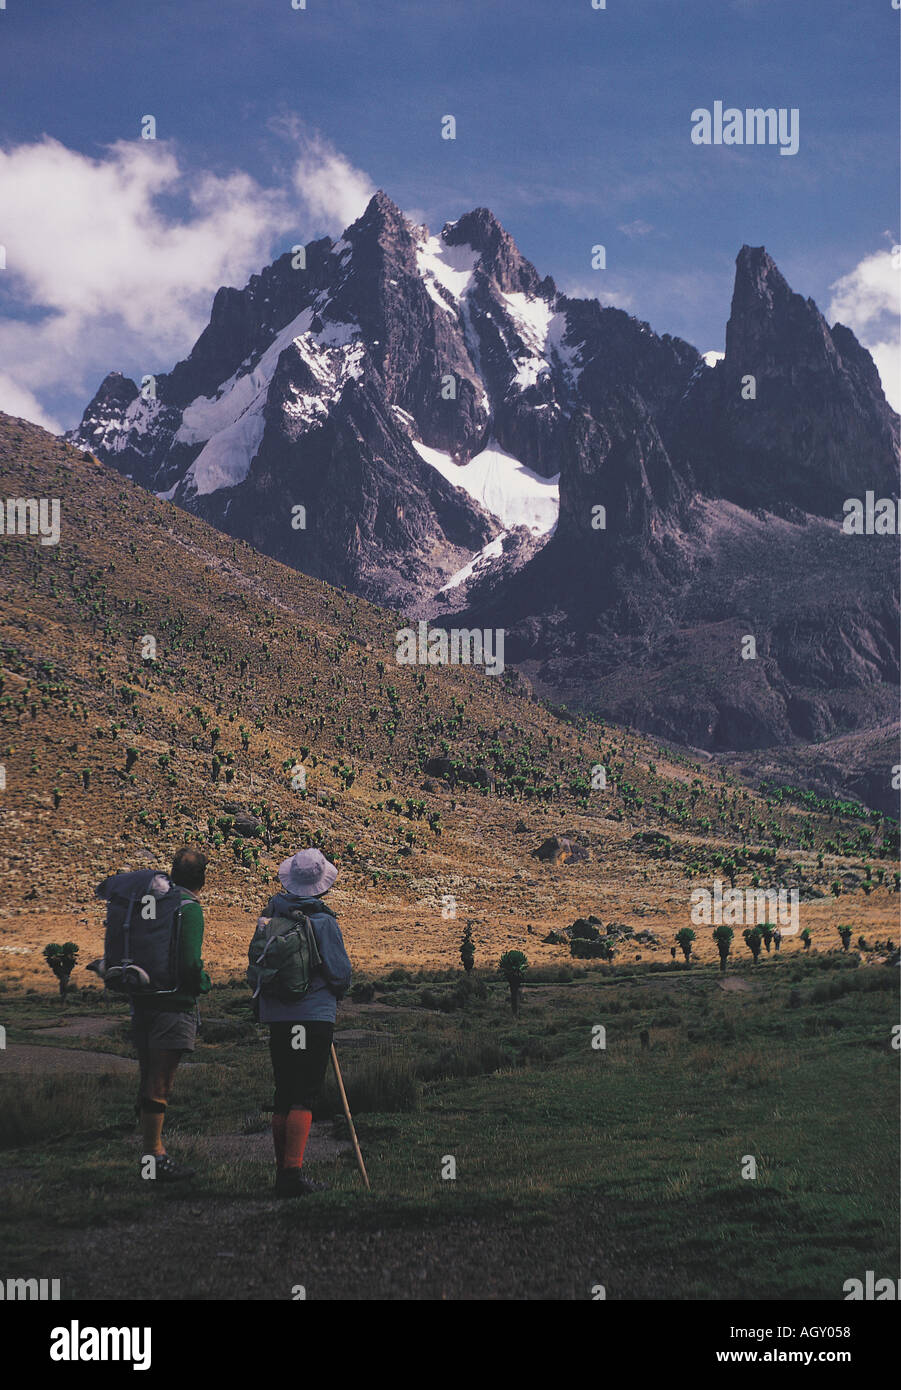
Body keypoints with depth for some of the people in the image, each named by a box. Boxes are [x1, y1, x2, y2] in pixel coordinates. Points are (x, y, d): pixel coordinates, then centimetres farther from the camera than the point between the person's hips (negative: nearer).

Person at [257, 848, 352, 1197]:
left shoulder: (272, 913, 5)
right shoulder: (322, 920, -10)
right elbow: (340, 973, -8)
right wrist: (335, 991, 14)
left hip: (277, 1017, 5)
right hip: (315, 1017, -5)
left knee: (284, 1093, 12)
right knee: (304, 1095, -5)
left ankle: (283, 1171, 18)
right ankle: (292, 1175, -12)